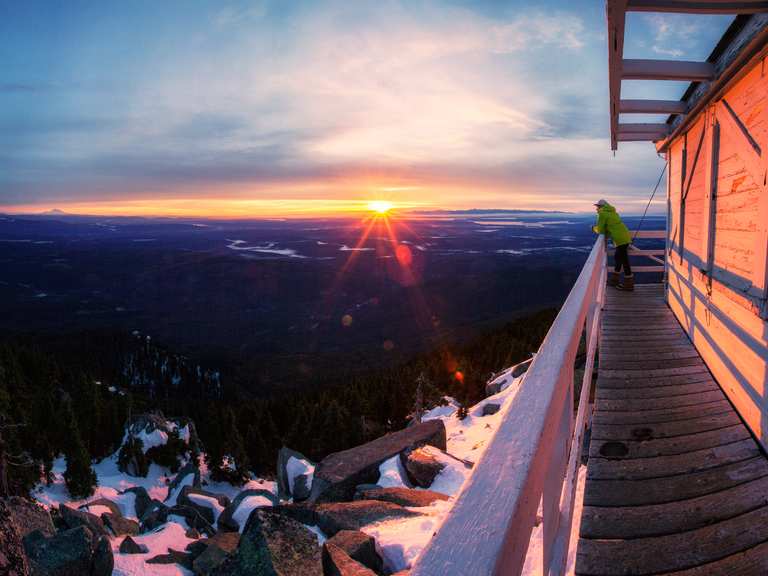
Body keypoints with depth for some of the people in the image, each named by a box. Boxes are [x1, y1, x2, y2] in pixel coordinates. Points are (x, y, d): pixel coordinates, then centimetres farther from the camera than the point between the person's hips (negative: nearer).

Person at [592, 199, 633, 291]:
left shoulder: (602, 213, -5)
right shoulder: (612, 212, 21)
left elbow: (600, 229, -4)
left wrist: (594, 228, 14)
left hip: (620, 239, -9)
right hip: (625, 237, 9)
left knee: (624, 260, -3)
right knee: (618, 258, 18)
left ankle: (629, 284, 3)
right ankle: (614, 280, 29)